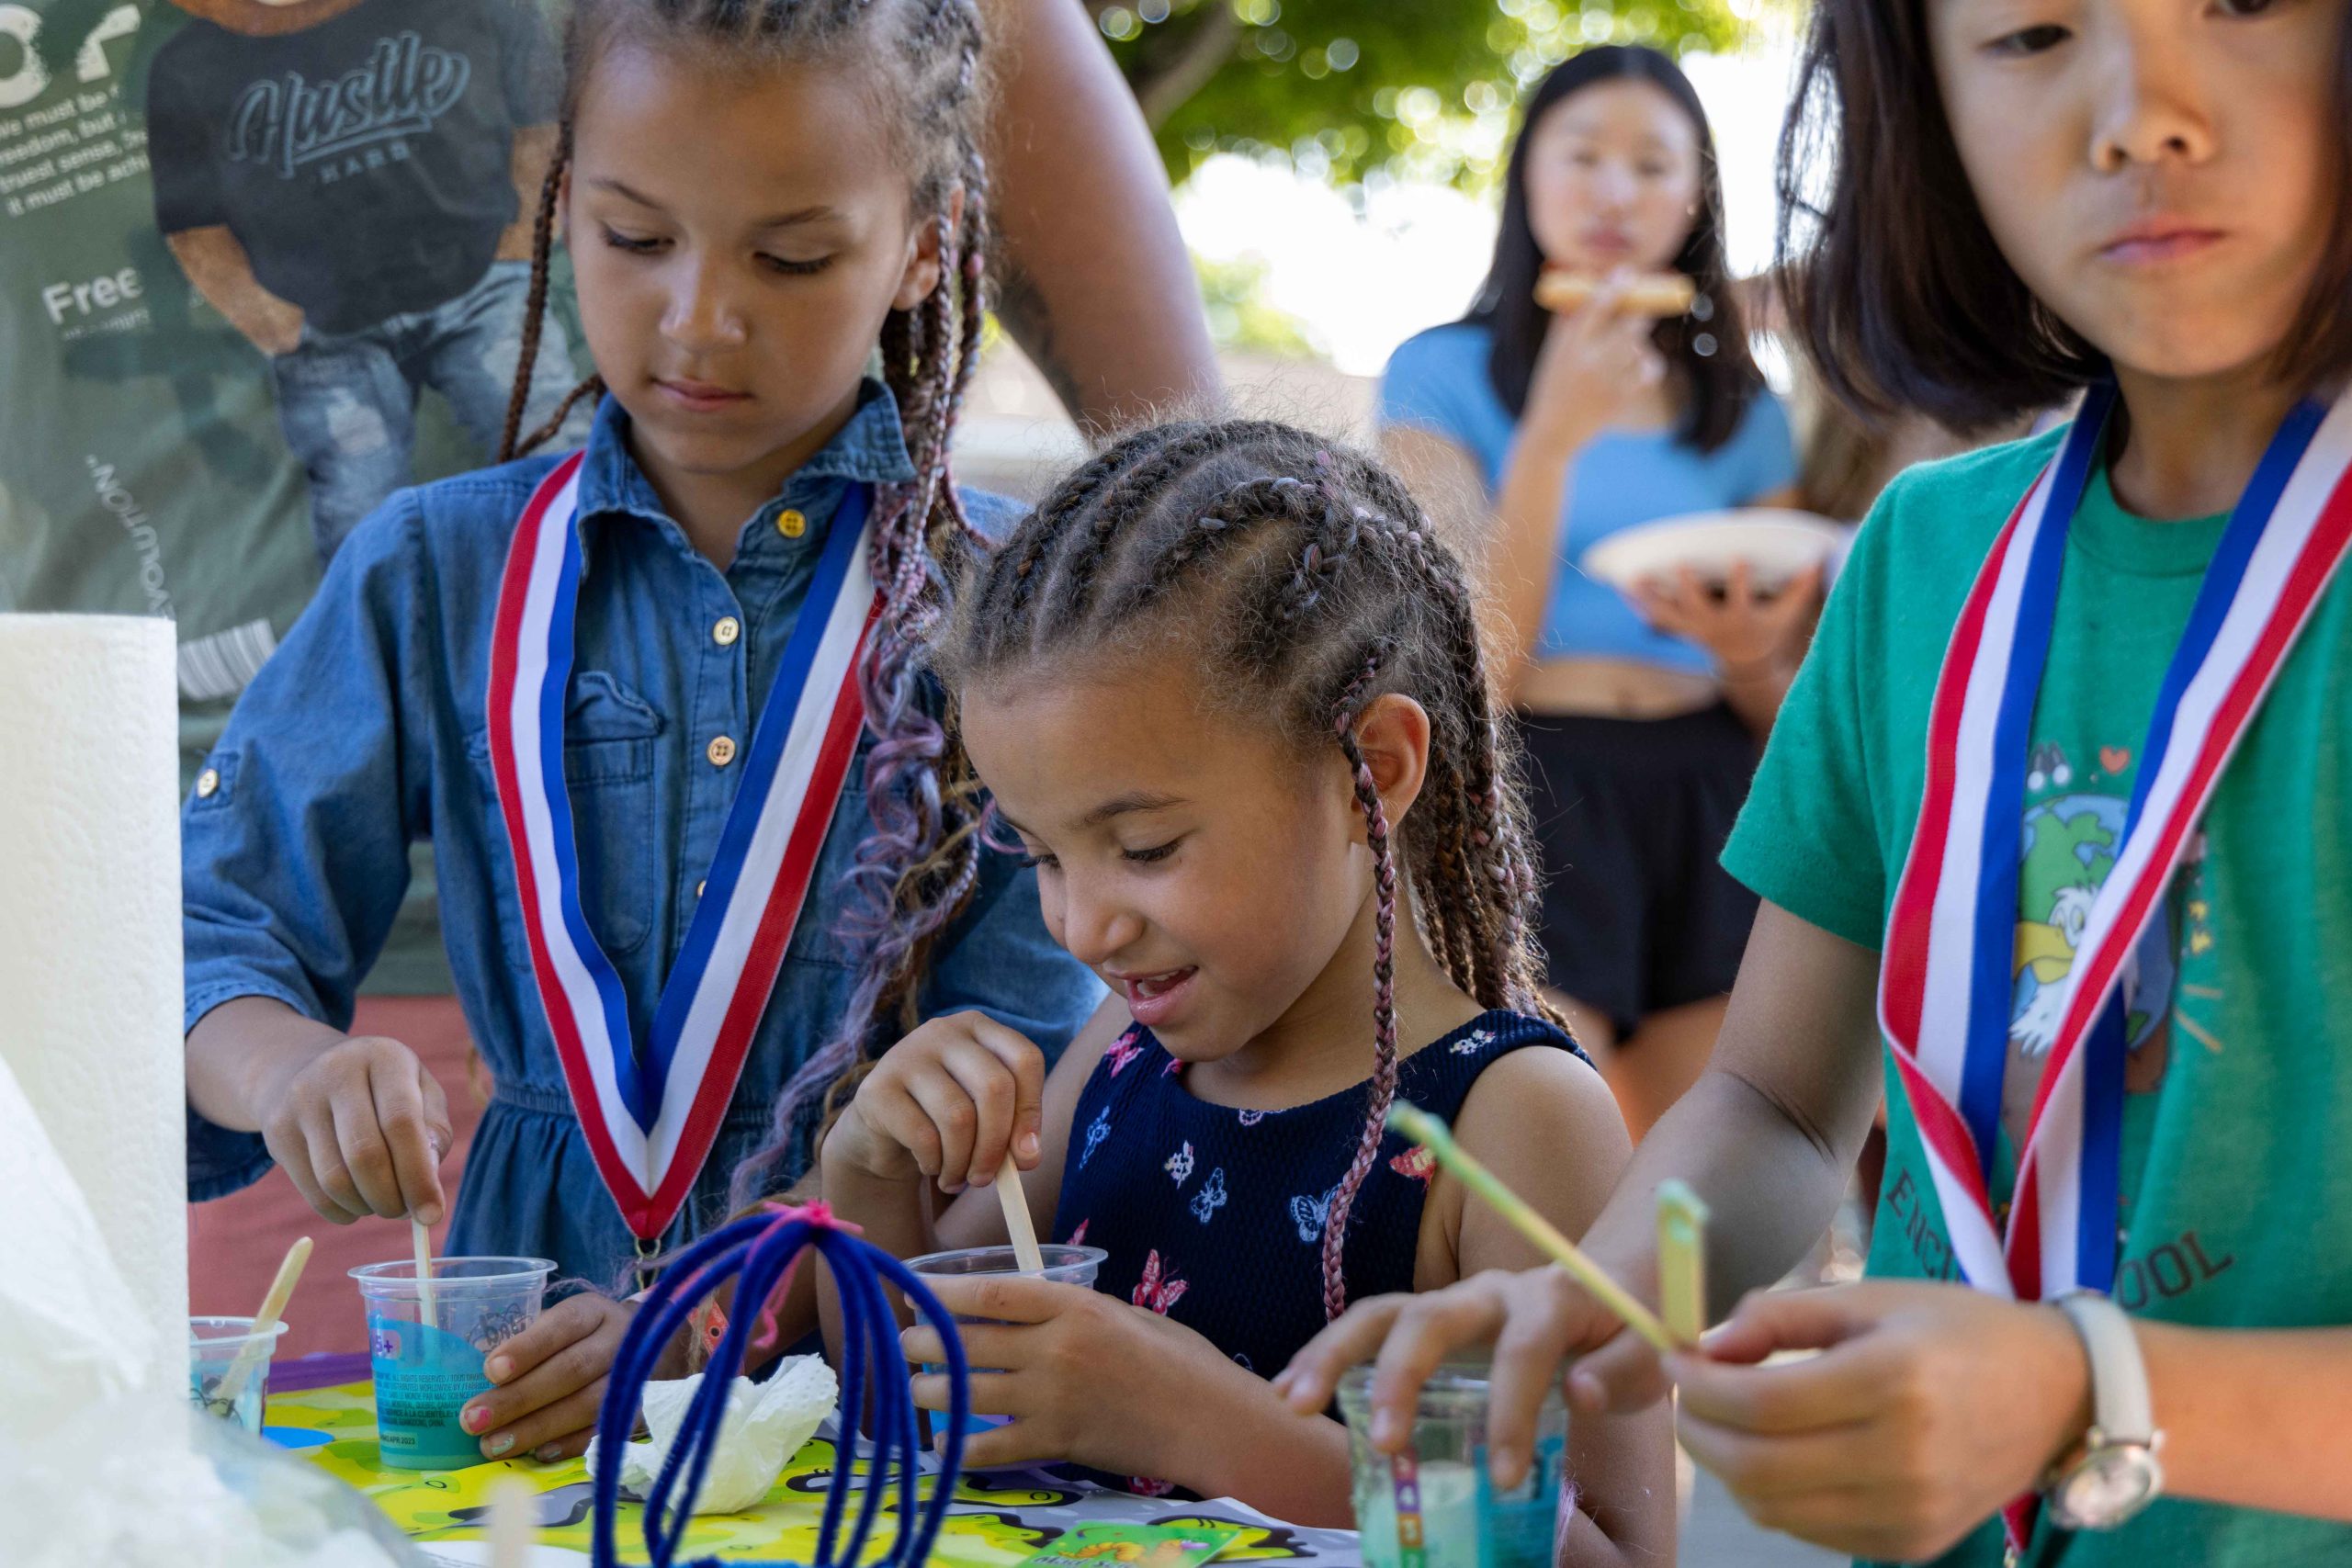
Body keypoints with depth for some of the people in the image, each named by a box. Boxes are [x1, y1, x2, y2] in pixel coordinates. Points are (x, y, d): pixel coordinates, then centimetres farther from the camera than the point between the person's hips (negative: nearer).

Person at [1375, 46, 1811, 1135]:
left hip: (1709, 797, 4)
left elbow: (1795, 712, 12)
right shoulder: (1445, 373, 3)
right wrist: (1555, 433, -15)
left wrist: (1749, 660, -11)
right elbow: (1471, 672, -7)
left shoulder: (1744, 411, 13)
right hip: (1530, 787, -3)